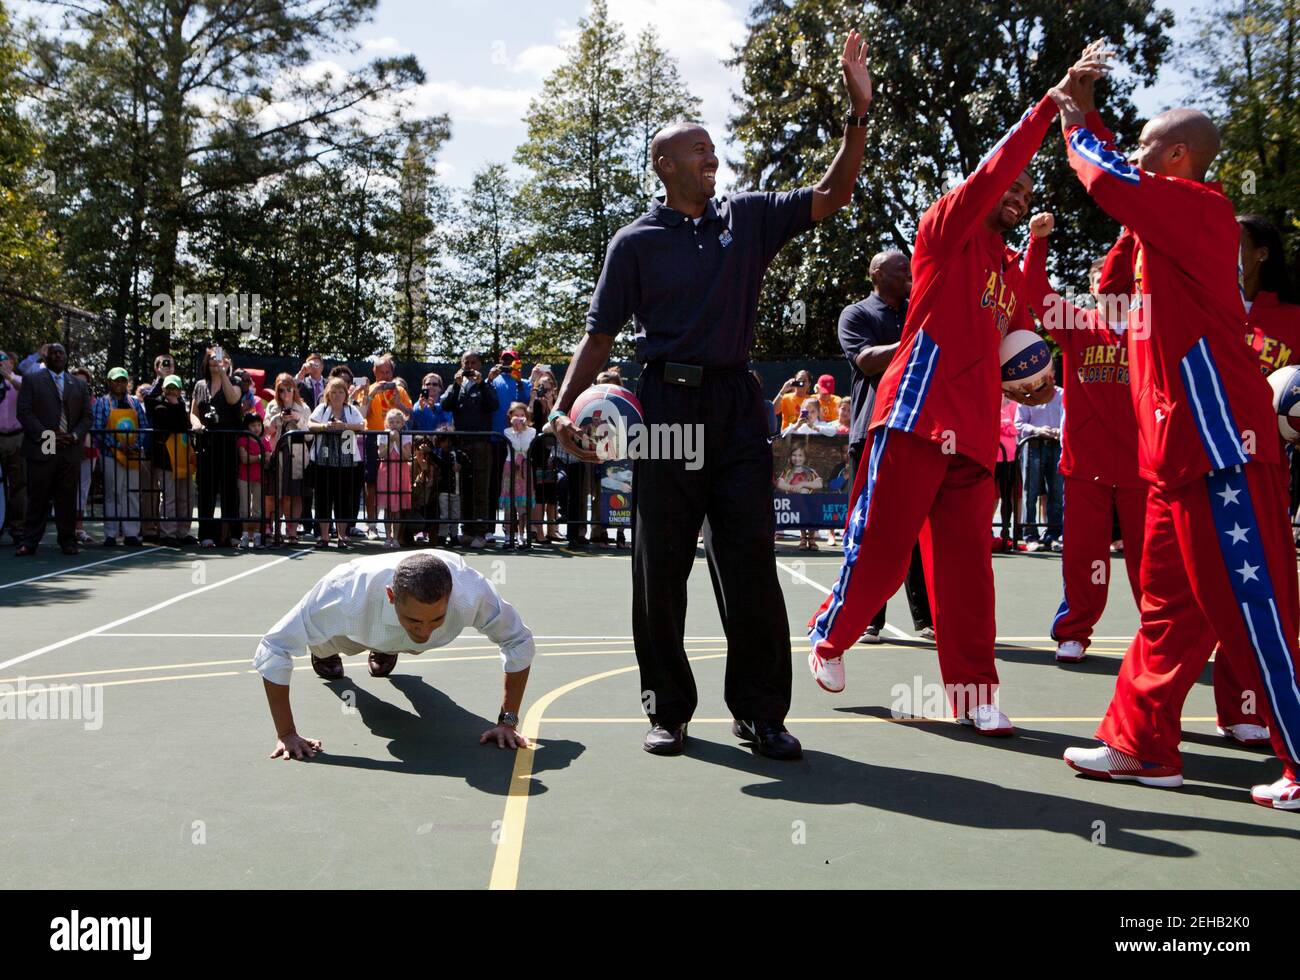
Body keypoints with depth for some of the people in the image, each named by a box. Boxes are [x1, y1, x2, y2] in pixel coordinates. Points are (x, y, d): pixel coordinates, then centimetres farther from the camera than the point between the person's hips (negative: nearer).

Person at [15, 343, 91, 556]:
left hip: (70, 449, 3)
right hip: (41, 449, -3)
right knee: (37, 498, -2)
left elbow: (86, 416, 13)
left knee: (67, 498, 5)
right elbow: (24, 412, -2)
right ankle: (29, 542, 1)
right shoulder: (31, 379, 7)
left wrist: (74, 436, -5)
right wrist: (45, 435, -12)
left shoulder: (79, 384, 16)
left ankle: (68, 541, 11)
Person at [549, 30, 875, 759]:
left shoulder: (747, 219, 10)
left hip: (737, 405, 2)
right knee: (661, 568, 4)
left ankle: (760, 711, 11)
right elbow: (601, 335, 3)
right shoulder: (636, 241, 4)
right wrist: (565, 407, -9)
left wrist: (860, 114, -6)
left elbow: (833, 195, 5)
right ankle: (668, 710, 17)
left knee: (752, 565, 1)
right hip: (667, 405, -2)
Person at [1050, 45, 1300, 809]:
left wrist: (1077, 125, 0)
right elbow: (1121, 182, 32)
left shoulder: (1201, 208, -9)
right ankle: (1143, 744, 21)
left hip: (1223, 447, -10)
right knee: (1170, 604, 13)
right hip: (1182, 450, 10)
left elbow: (1111, 181, -19)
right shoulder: (1170, 219, 17)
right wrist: (1086, 116, 23)